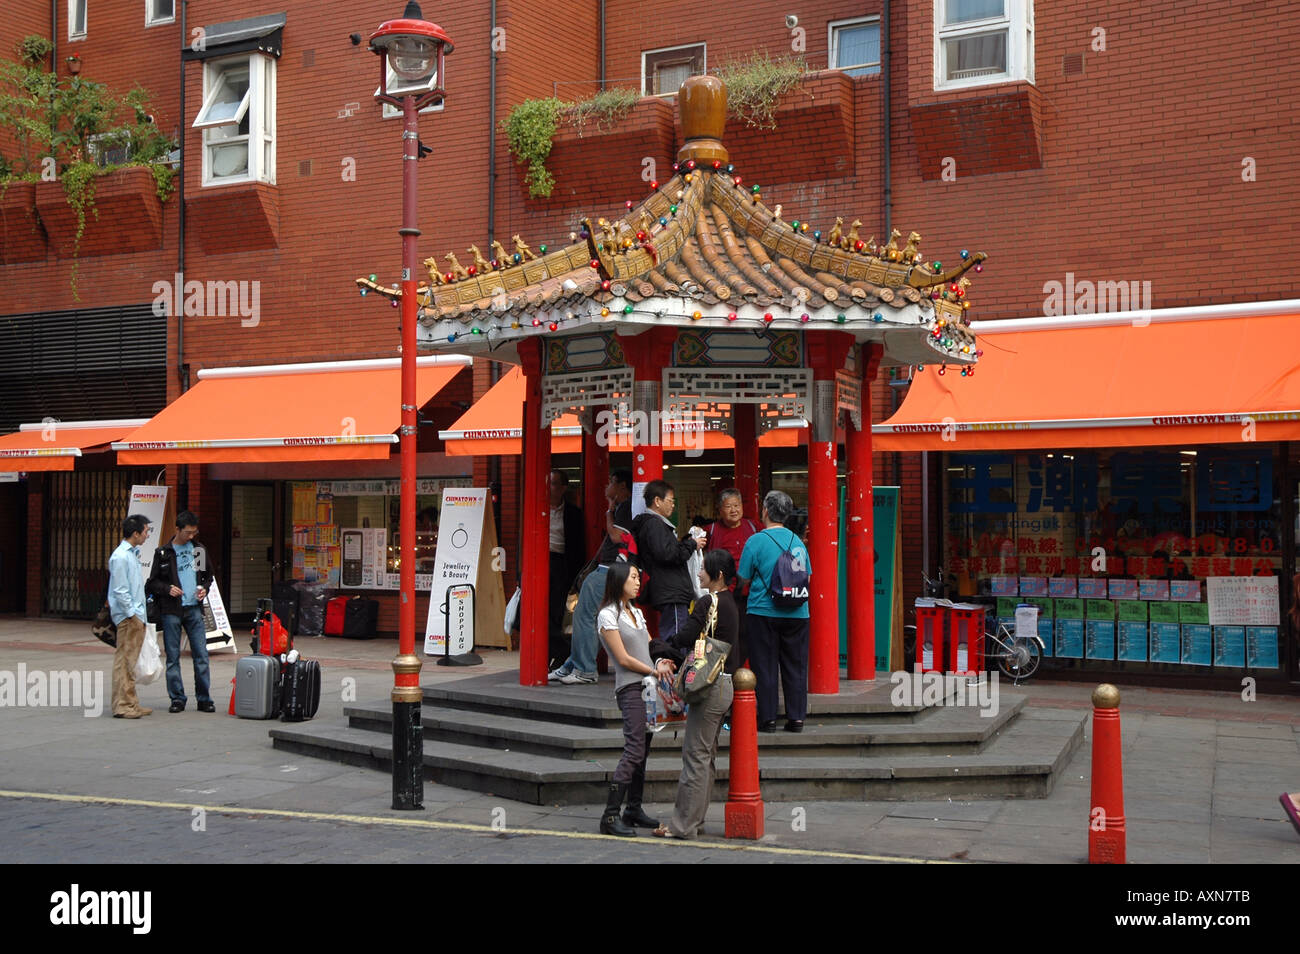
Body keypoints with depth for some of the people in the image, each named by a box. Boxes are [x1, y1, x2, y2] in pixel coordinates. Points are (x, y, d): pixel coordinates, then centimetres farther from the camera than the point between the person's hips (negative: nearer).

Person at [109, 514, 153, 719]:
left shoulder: (133, 554, 16)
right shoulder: (120, 557, -15)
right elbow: (120, 591, -18)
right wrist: (132, 614, -17)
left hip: (137, 616, 10)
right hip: (128, 617, -10)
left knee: (131, 661, 13)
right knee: (124, 660, -7)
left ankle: (131, 704, 19)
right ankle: (122, 705, -4)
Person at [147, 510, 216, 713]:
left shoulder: (199, 550, 10)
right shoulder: (163, 553, 1)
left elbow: (208, 576, 21)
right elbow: (152, 583, 5)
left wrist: (204, 589, 2)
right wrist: (167, 589, -13)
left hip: (194, 608, 2)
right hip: (171, 611, -2)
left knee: (201, 655, -1)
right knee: (173, 657, 2)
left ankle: (204, 699, 6)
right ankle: (177, 699, 10)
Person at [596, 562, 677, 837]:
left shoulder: (636, 613, 18)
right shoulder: (608, 615, -7)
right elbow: (623, 659, -10)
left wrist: (661, 661, -3)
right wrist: (654, 670, -9)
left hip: (648, 686, 8)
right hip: (630, 688, -8)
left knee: (642, 751, 9)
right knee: (634, 750, -14)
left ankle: (634, 809, 16)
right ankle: (610, 816, -12)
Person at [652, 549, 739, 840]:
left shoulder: (708, 603, -14)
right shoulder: (729, 602, 14)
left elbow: (686, 638, -19)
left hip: (711, 686, -10)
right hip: (725, 685, 10)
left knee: (695, 755, -5)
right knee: (705, 755, 15)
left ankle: (684, 825, 0)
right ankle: (695, 818, 21)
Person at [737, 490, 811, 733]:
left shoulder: (756, 541, -8)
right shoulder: (797, 541, 6)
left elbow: (744, 579, -4)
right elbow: (806, 578, 12)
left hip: (764, 613, -4)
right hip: (797, 613, 4)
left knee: (765, 667, 4)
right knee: (795, 667, 9)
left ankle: (768, 718, 6)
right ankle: (796, 717, 10)